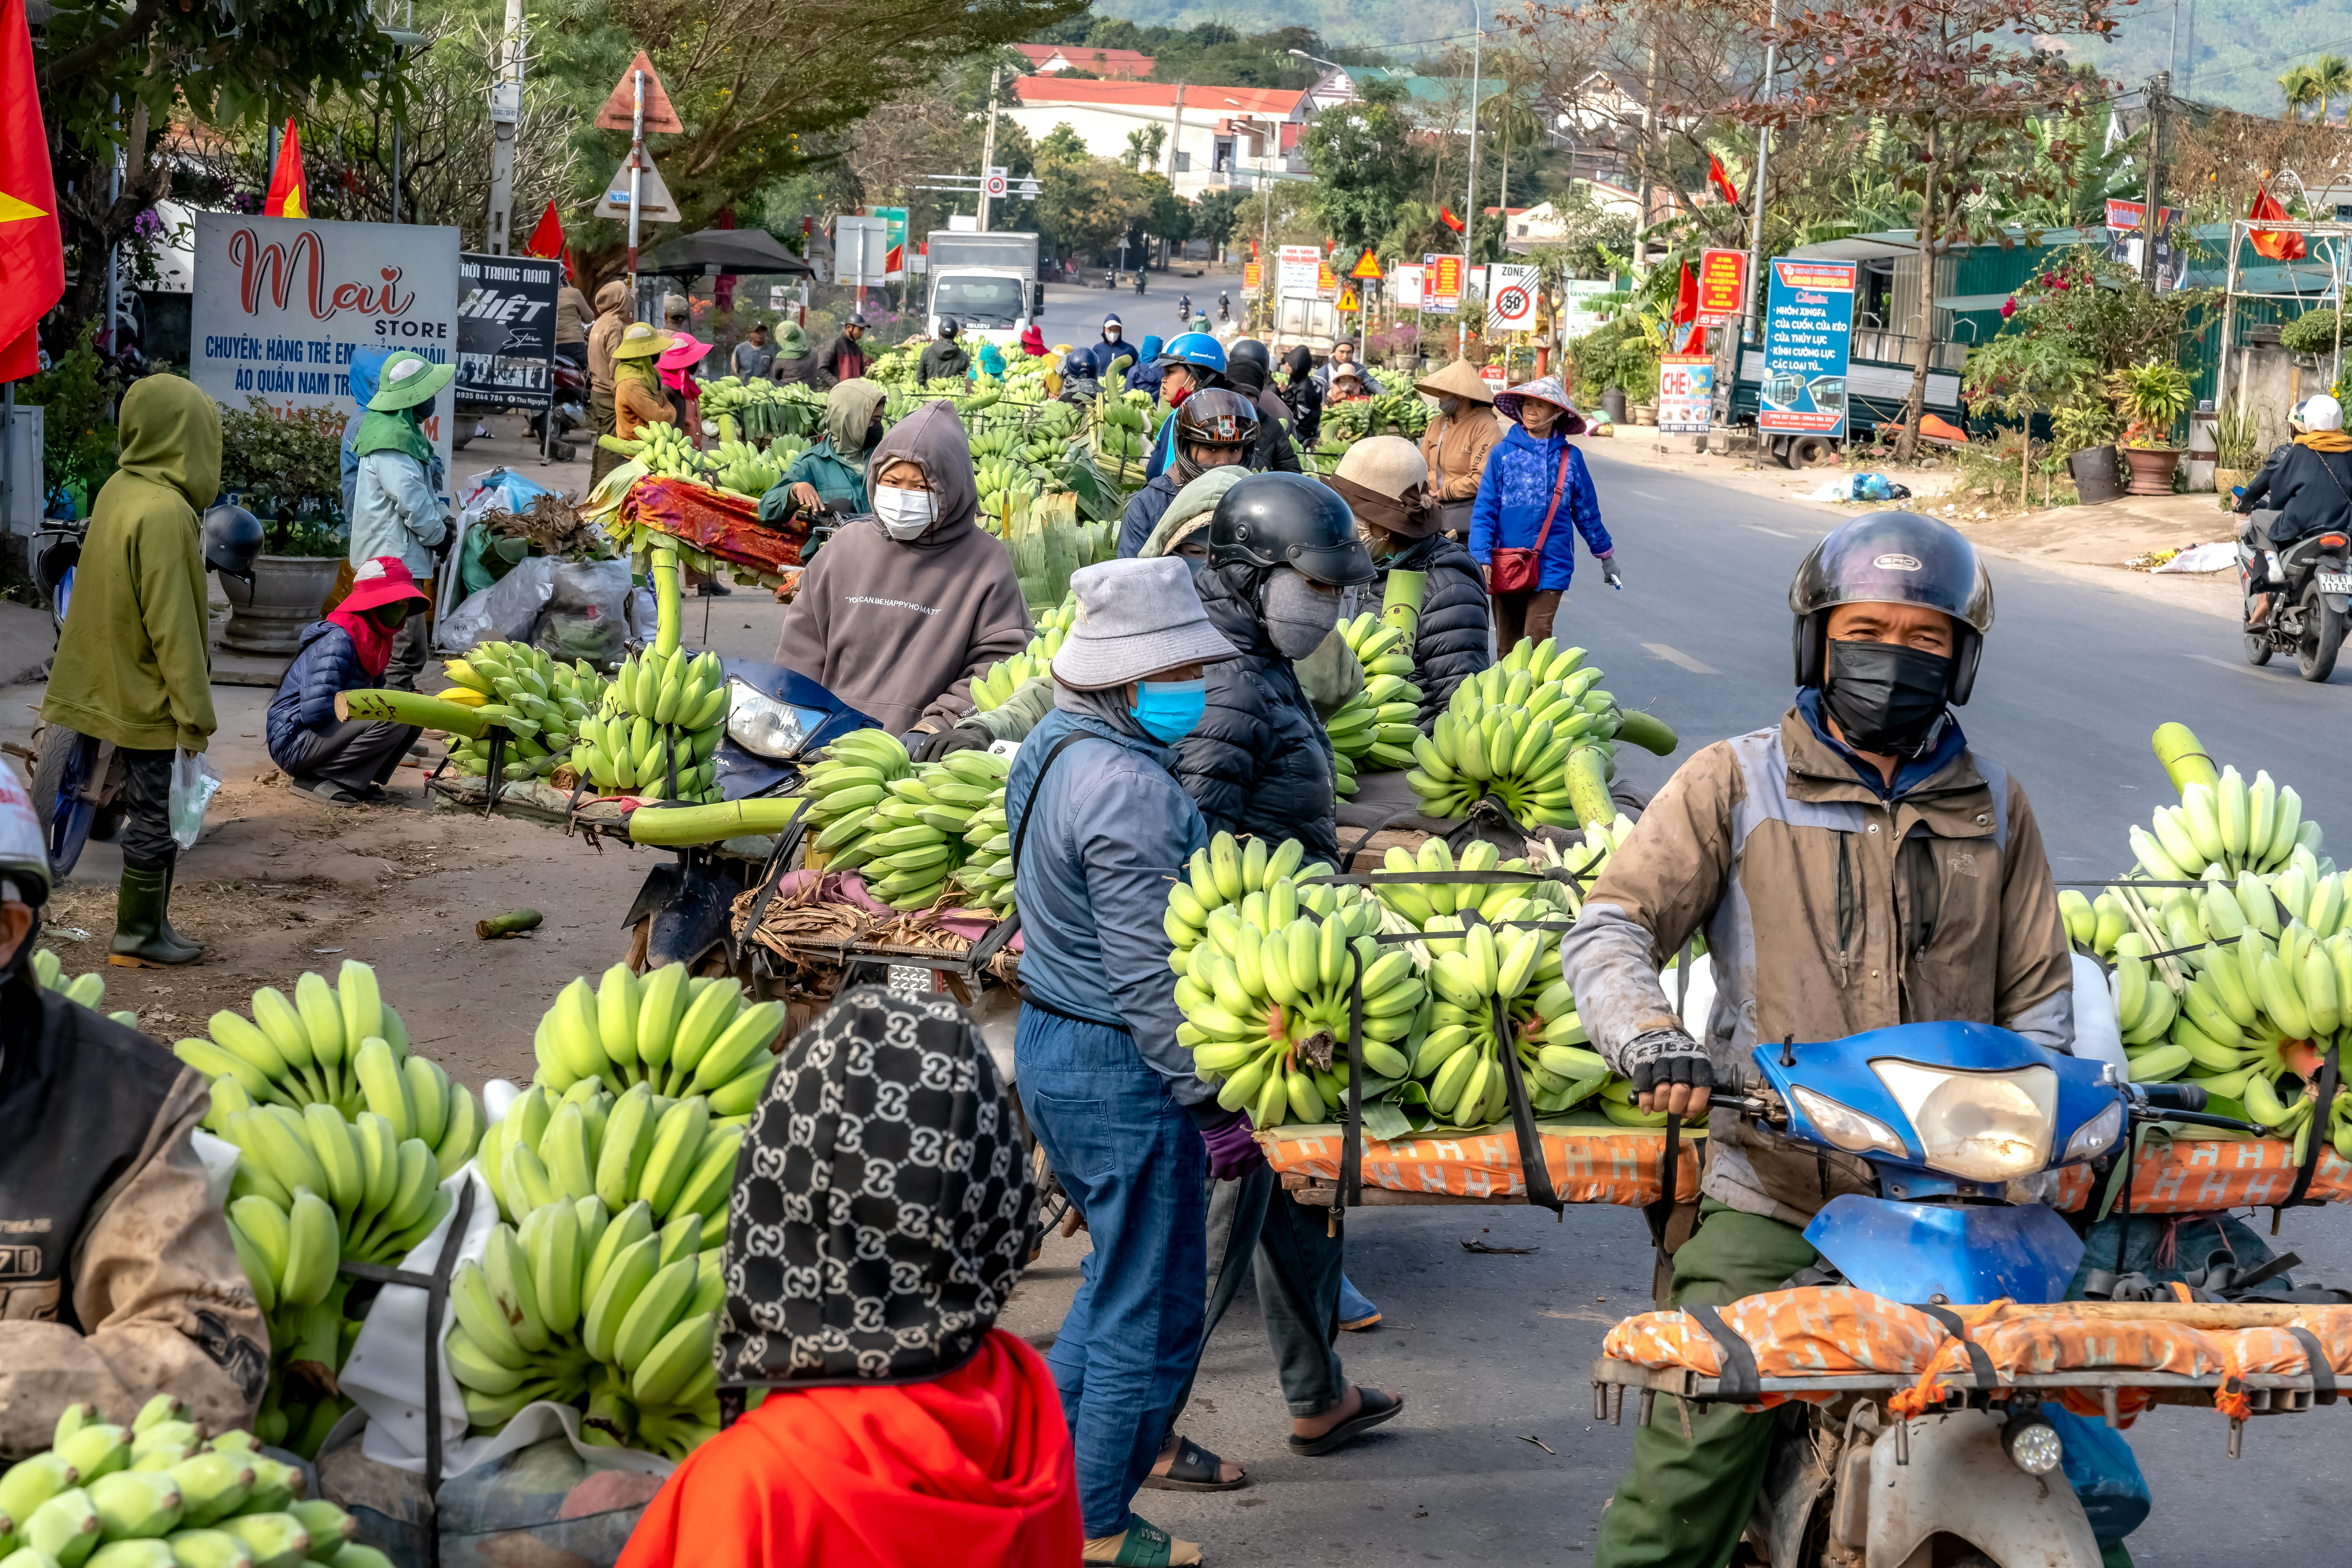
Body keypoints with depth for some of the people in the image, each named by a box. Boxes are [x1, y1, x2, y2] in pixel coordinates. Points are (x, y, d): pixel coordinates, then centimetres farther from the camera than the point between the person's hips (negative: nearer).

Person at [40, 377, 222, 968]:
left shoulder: (119, 491, 3)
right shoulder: (165, 513, -24)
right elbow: (172, 625, -22)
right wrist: (195, 711, -16)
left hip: (116, 685, 9)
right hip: (148, 694, -9)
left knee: (149, 808, 16)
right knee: (155, 814, 3)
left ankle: (147, 919, 24)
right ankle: (139, 934, 12)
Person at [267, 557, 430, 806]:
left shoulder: (375, 639, 8)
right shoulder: (338, 642, -21)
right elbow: (316, 712, -28)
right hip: (294, 742, -9)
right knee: (393, 719, -26)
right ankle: (315, 780, -15)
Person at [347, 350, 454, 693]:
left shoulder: (405, 429, 15)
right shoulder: (392, 437, -20)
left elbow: (424, 485, 26)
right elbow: (411, 499, -23)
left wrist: (442, 516, 12)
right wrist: (438, 534, -9)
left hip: (396, 556, 11)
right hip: (395, 559, -11)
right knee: (408, 649, -11)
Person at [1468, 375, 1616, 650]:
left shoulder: (1570, 458, 4)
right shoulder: (1503, 453, 0)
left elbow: (1587, 512, 15)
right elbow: (1484, 510, -2)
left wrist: (1605, 556, 23)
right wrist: (1481, 558, -12)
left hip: (1551, 566, 0)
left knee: (1537, 640, -13)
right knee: (1507, 644, 7)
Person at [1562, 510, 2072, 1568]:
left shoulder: (1994, 808, 16)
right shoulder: (1735, 784, 6)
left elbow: (2038, 992, 18)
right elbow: (1611, 927, 0)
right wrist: (1649, 1039, -21)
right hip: (1770, 1198, -2)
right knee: (1688, 1480, -11)